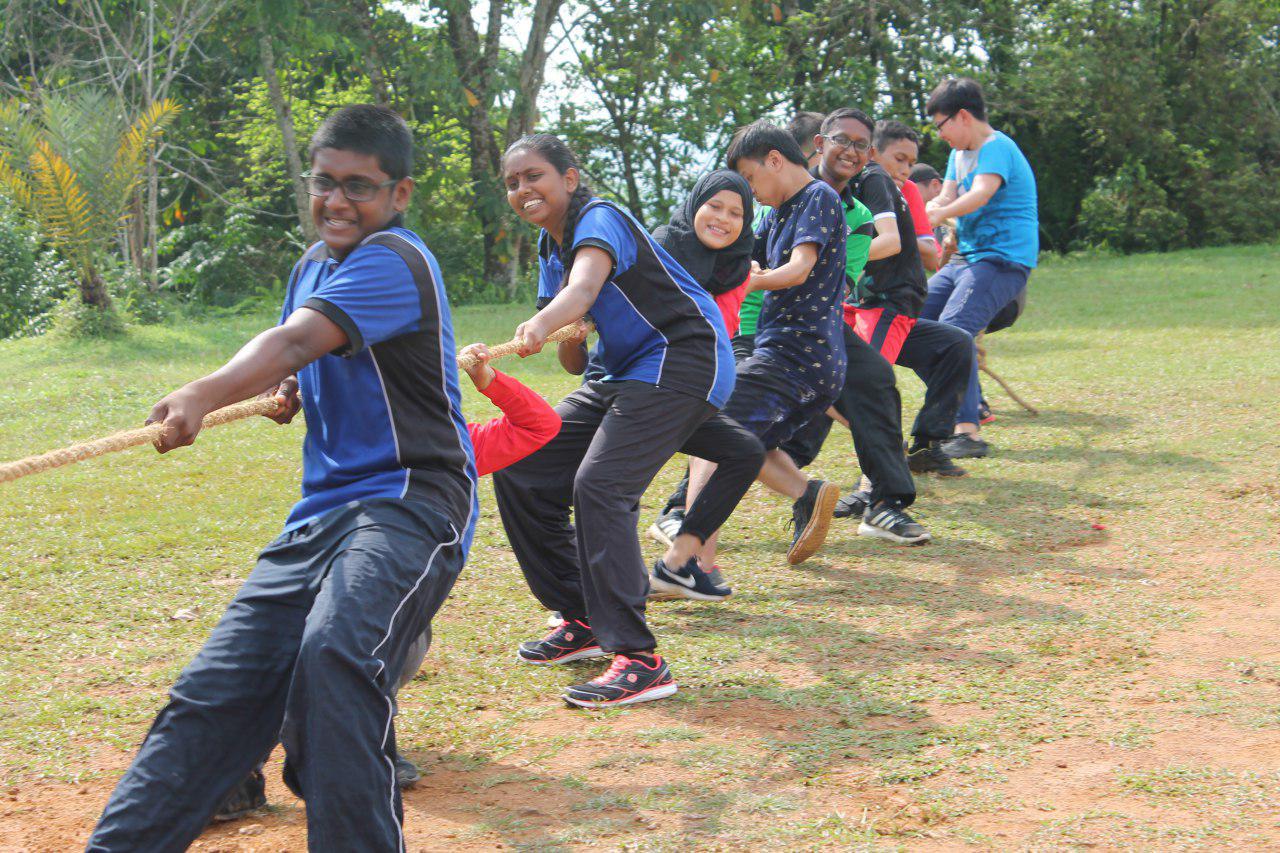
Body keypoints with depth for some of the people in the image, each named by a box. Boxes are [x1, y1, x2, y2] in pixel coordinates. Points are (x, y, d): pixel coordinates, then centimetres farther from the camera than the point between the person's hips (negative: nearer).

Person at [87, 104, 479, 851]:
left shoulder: (394, 261, -10)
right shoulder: (315, 265, 17)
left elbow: (299, 341, -28)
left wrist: (204, 396, -44)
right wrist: (287, 390, 7)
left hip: (412, 502, -8)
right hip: (322, 511, 8)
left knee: (334, 652, -35)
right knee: (217, 689, -3)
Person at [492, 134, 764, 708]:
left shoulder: (599, 219, -14)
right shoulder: (550, 251, 12)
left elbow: (587, 282, -39)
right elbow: (572, 363, 10)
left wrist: (545, 321, -59)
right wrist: (564, 333, -13)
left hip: (683, 359, -10)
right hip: (623, 374, 10)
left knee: (599, 485, -26)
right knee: (521, 471, 4)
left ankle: (638, 659, -25)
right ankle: (580, 620, 14)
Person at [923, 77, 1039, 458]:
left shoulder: (997, 148, -11)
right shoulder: (959, 154, 18)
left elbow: (981, 194, -28)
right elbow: (944, 199, 6)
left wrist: (941, 213, -42)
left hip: (1004, 259, -10)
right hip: (969, 258, 10)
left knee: (953, 328, -28)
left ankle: (967, 432, -33)